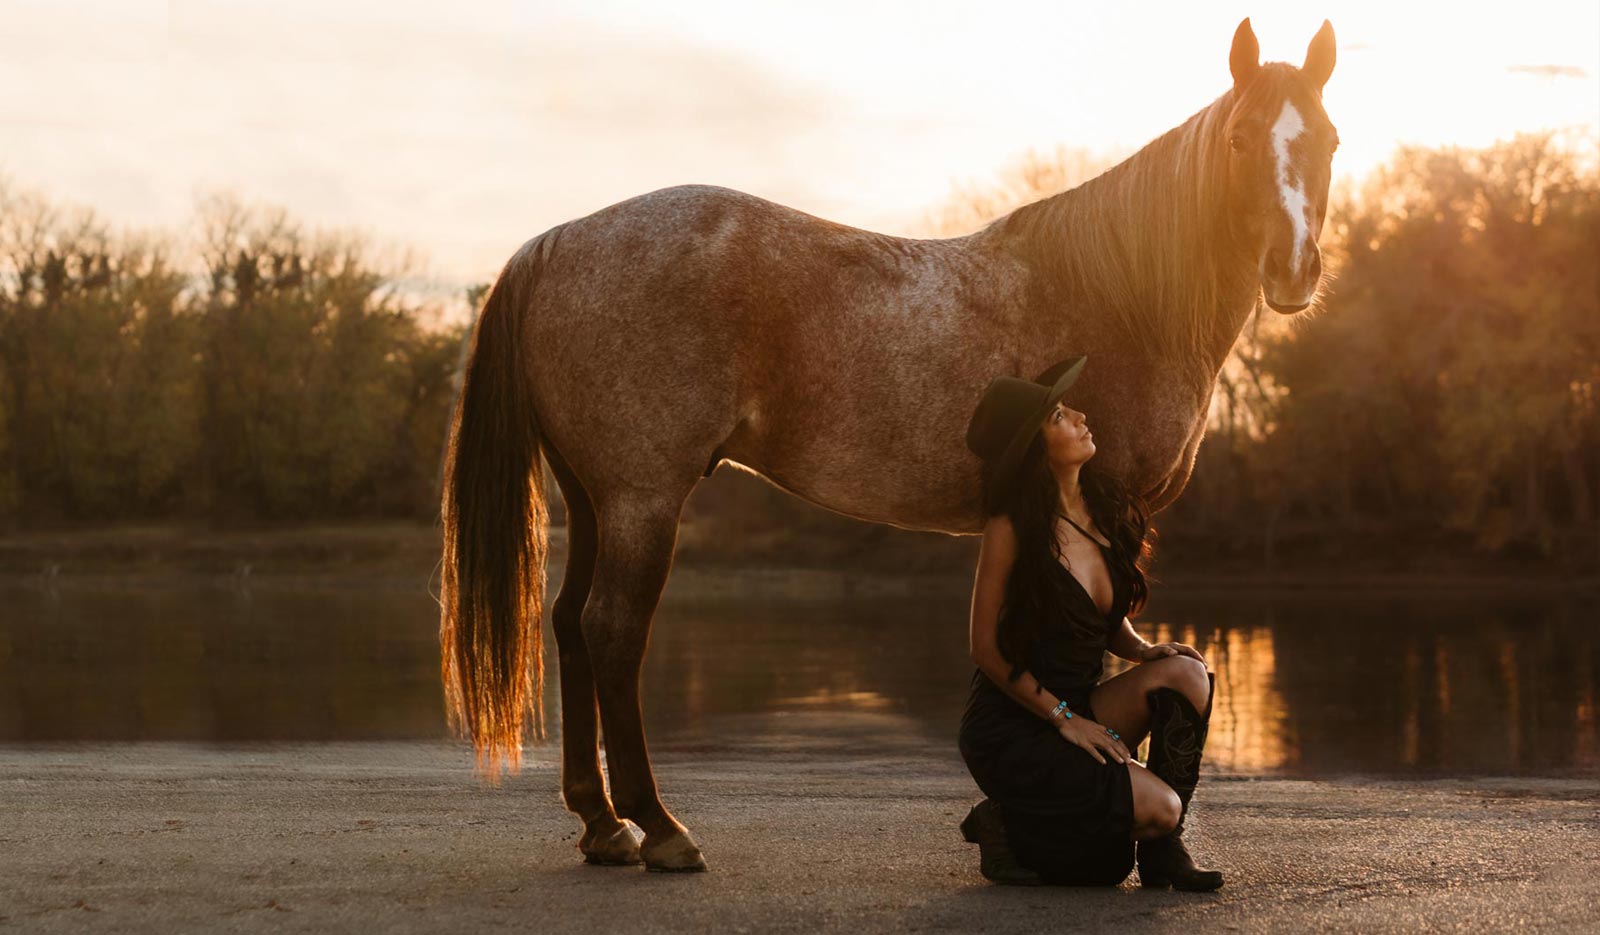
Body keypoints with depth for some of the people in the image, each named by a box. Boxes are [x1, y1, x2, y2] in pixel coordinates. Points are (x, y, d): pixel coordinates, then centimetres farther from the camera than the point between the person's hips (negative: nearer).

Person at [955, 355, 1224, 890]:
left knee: (1186, 674, -19)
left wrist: (1146, 652, -4)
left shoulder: (1106, 511, 5)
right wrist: (1063, 717, -14)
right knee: (1156, 806, -23)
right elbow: (986, 647, -11)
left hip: (1081, 711, 7)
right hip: (1009, 731, -7)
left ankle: (1163, 849, -7)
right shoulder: (1012, 529, -16)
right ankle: (1010, 826, 1)